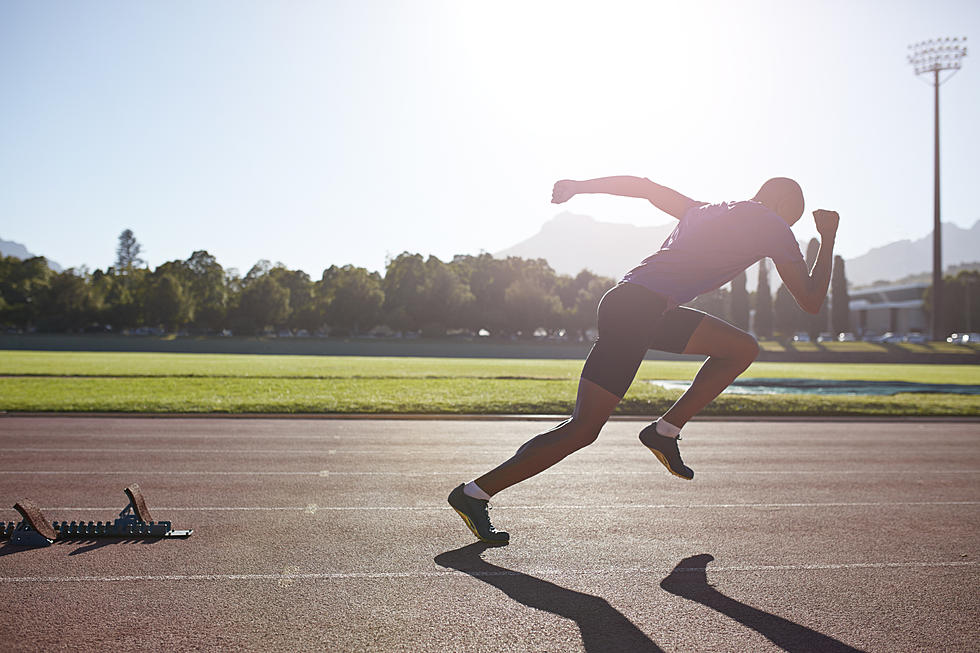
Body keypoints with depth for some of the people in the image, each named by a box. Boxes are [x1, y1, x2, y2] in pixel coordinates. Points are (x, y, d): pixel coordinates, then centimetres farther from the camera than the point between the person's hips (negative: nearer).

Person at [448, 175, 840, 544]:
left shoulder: (704, 211, 25)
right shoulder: (773, 228, 5)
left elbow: (642, 185, 24)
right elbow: (811, 302, 9)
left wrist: (579, 186, 24)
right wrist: (828, 238, 21)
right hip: (637, 308, -9)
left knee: (742, 348, 16)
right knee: (583, 430, -8)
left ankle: (665, 431, 14)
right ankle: (474, 493, -4)